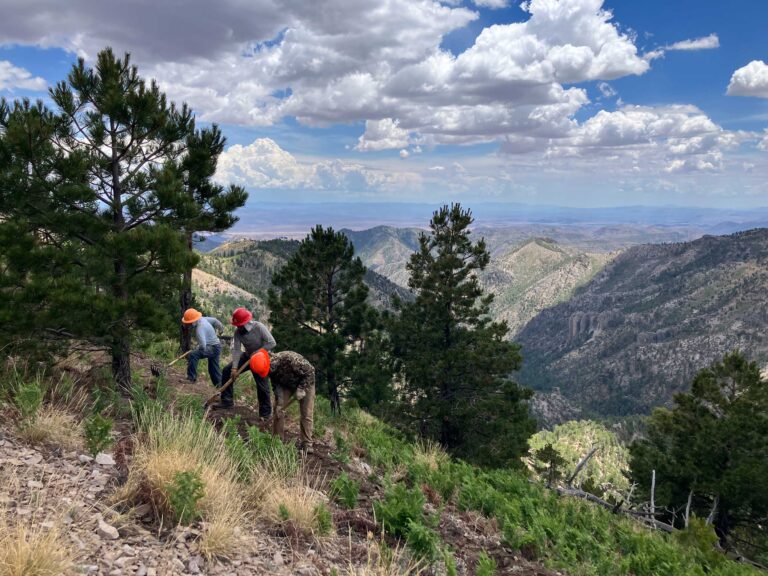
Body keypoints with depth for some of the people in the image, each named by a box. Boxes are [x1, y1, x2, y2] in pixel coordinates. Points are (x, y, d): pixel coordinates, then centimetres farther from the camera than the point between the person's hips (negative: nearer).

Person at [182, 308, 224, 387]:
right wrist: (221, 327, 34)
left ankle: (191, 377, -16)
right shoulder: (202, 319, -1)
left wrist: (197, 349, -11)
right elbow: (214, 320, 15)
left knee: (192, 355, -23)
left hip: (213, 348, -10)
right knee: (214, 370, 16)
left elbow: (203, 346, -33)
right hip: (216, 347, 10)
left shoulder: (199, 329, -27)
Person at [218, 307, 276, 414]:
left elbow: (272, 343, -26)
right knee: (227, 370, -5)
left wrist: (257, 352, -29)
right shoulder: (238, 332, -14)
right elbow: (236, 349, -17)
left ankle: (265, 414, 5)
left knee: (262, 385, -8)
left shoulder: (259, 327, -26)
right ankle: (227, 401, 3)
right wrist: (234, 367, -26)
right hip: (248, 356, 5)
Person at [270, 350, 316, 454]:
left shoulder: (291, 359, -39)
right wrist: (279, 401, -12)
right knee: (278, 410, -2)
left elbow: (310, 371, -29)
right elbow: (275, 383, -5)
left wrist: (301, 389, -28)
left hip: (305, 383, -5)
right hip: (287, 384, 5)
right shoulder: (270, 367, -19)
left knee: (306, 414, -8)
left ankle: (307, 444, -1)